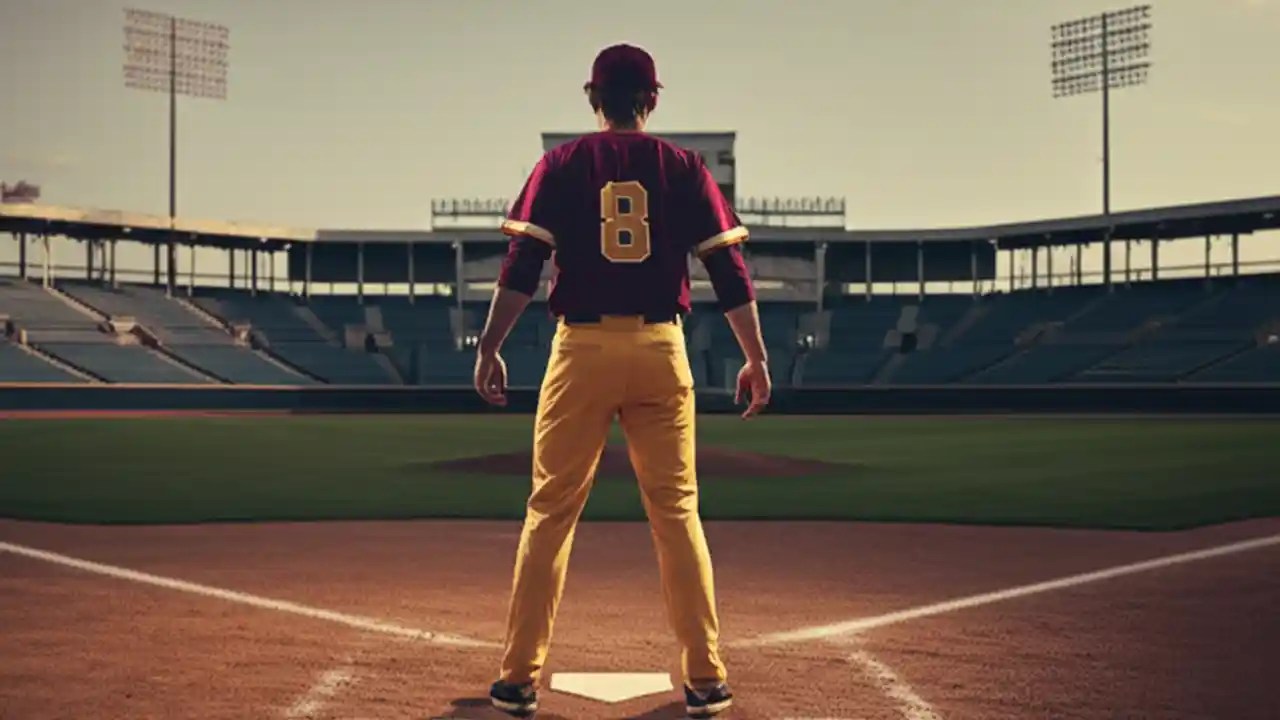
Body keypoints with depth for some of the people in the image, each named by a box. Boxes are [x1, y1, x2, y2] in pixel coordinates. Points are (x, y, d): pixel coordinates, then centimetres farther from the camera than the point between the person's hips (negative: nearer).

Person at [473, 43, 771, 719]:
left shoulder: (561, 165, 4)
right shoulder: (684, 167, 6)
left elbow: (522, 266, -5)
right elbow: (729, 269, 2)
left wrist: (489, 346, -3)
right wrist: (756, 358, 7)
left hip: (581, 349, 0)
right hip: (661, 349, 1)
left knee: (550, 511, 6)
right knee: (677, 512, 7)